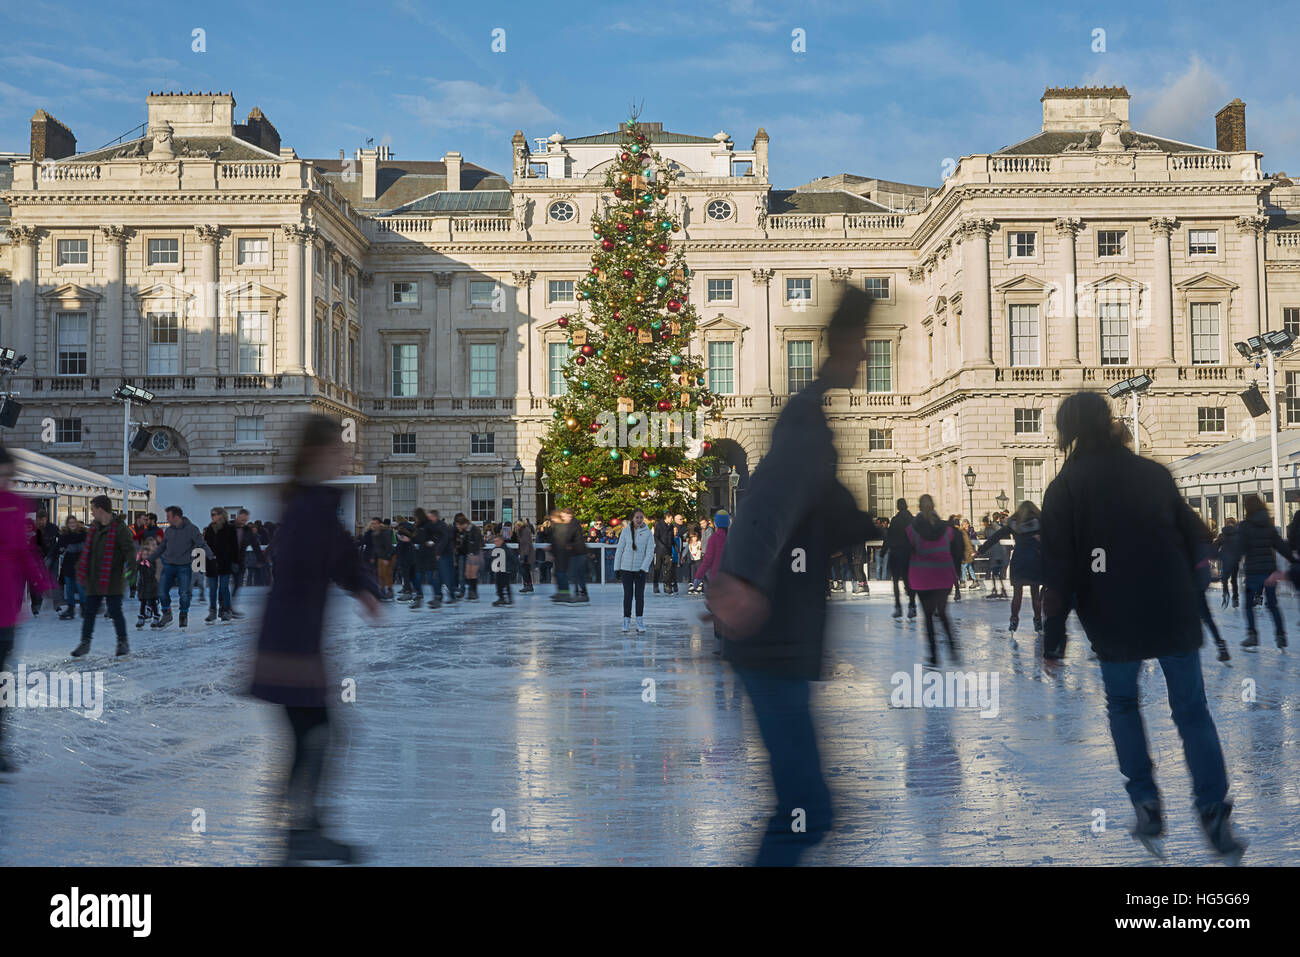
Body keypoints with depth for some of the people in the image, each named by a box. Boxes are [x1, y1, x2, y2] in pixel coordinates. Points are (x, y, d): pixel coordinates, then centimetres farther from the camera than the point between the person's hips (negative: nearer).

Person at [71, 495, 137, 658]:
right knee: (89, 612, 8)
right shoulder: (94, 527, 13)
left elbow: (130, 549, -16)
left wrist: (131, 566, -31)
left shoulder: (120, 528, -10)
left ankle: (123, 643, 9)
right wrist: (81, 570, 23)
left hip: (113, 581, -7)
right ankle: (85, 643, 16)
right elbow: (87, 550, 22)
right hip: (94, 580, 7)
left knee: (115, 612, -4)